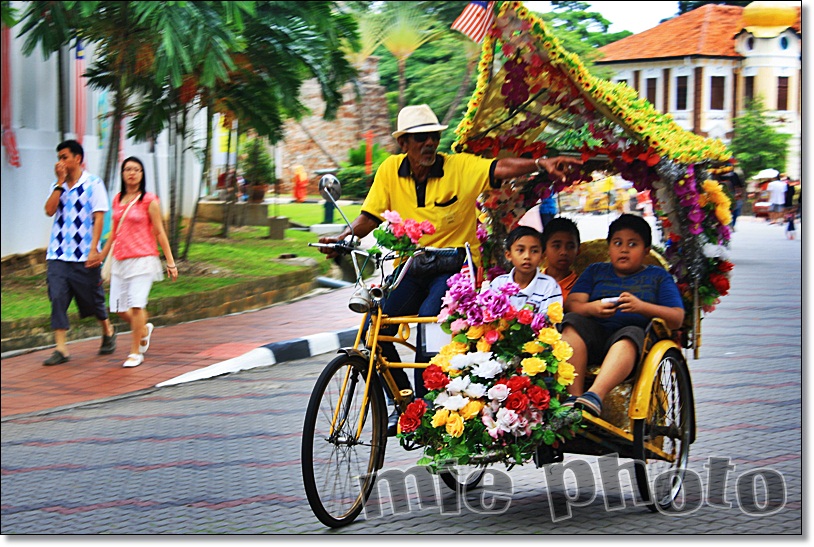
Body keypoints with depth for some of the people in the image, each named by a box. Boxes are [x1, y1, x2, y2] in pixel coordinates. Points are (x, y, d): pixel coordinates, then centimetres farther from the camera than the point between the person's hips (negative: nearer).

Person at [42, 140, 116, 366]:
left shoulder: (93, 183, -3)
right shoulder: (57, 185, 11)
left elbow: (99, 217, -8)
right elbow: (49, 210, -5)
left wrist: (94, 249, -15)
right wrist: (60, 182, -6)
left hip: (84, 254, -4)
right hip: (58, 253, 4)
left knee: (92, 298, 8)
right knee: (57, 298, -8)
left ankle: (108, 331, 35)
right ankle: (61, 348, -7)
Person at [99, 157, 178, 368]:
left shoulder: (149, 200, -3)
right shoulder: (117, 200, 12)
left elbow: (159, 233, -1)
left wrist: (170, 262, -2)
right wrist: (101, 256, 23)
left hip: (142, 259, -5)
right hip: (120, 261, 5)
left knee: (136, 305, -12)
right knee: (118, 308, 3)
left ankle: (135, 353, 1)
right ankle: (144, 330, 34)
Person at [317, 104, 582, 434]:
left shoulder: (460, 167, -7)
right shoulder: (390, 171, 2)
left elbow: (501, 169, -21)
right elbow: (369, 217, 5)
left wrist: (540, 163, -38)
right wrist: (342, 239, -12)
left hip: (454, 266, -4)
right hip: (410, 267, 4)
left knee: (430, 319, -31)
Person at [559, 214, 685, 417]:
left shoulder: (658, 276, 22)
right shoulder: (595, 271, 29)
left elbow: (677, 318, 6)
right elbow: (571, 303, 12)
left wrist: (641, 307, -13)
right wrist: (591, 308, -13)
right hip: (593, 334, 2)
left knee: (629, 336, -37)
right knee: (572, 324, -29)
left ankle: (595, 395, -57)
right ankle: (573, 398, -40)